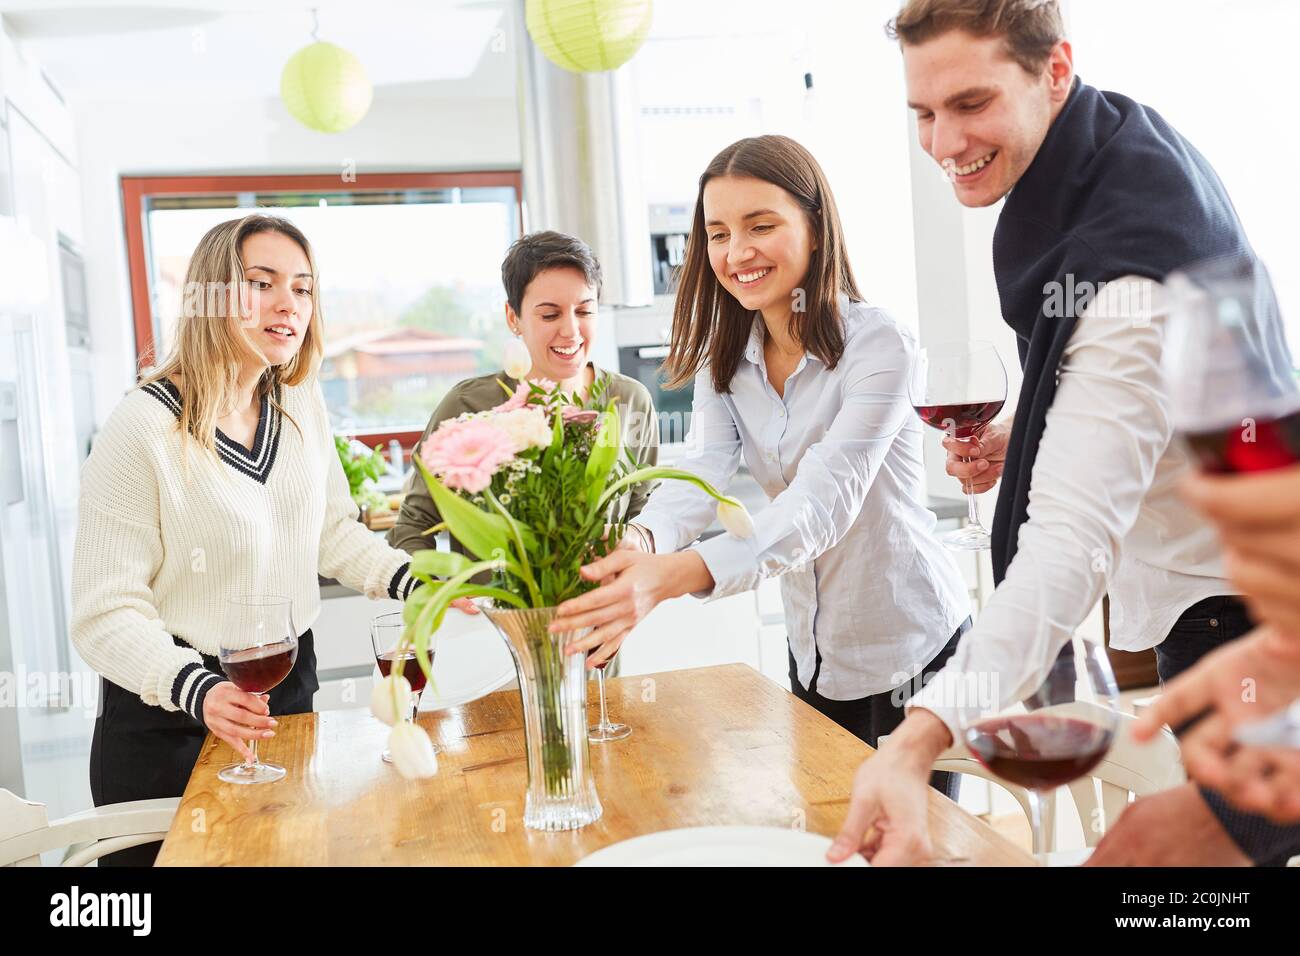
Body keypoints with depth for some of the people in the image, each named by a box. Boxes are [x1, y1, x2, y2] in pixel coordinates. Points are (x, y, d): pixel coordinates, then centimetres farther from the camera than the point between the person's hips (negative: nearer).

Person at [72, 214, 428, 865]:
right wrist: (197, 689, -35)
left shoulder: (302, 408, -2)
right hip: (170, 718, -5)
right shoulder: (143, 428, -20)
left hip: (290, 687, 6)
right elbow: (106, 611, -20)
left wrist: (412, 581, -9)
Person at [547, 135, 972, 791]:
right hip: (813, 656, 5)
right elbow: (702, 471, -18)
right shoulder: (724, 359, -1)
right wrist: (640, 546, -42)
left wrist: (677, 574, -50)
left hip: (914, 653, -5)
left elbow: (823, 500, -33)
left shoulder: (878, 345, -20)